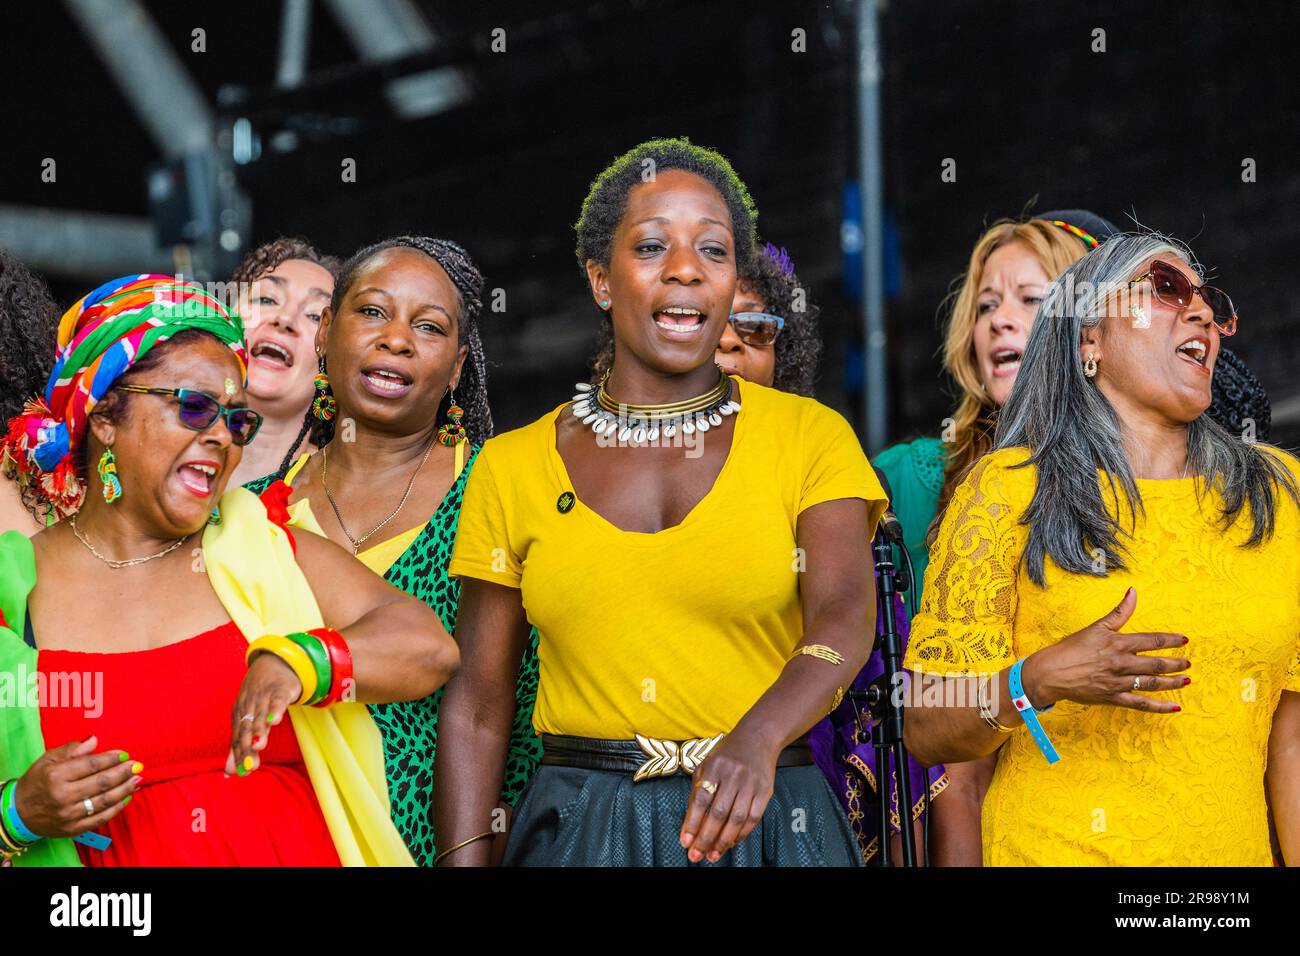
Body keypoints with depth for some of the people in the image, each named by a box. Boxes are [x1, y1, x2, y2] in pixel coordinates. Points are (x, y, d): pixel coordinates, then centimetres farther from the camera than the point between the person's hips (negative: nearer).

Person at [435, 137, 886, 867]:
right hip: (580, 829, 1)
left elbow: (844, 618, -14)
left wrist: (758, 738, -33)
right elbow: (478, 704, 5)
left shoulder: (809, 436, 1)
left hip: (767, 824, -1)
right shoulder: (514, 467, 4)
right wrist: (465, 859, -5)